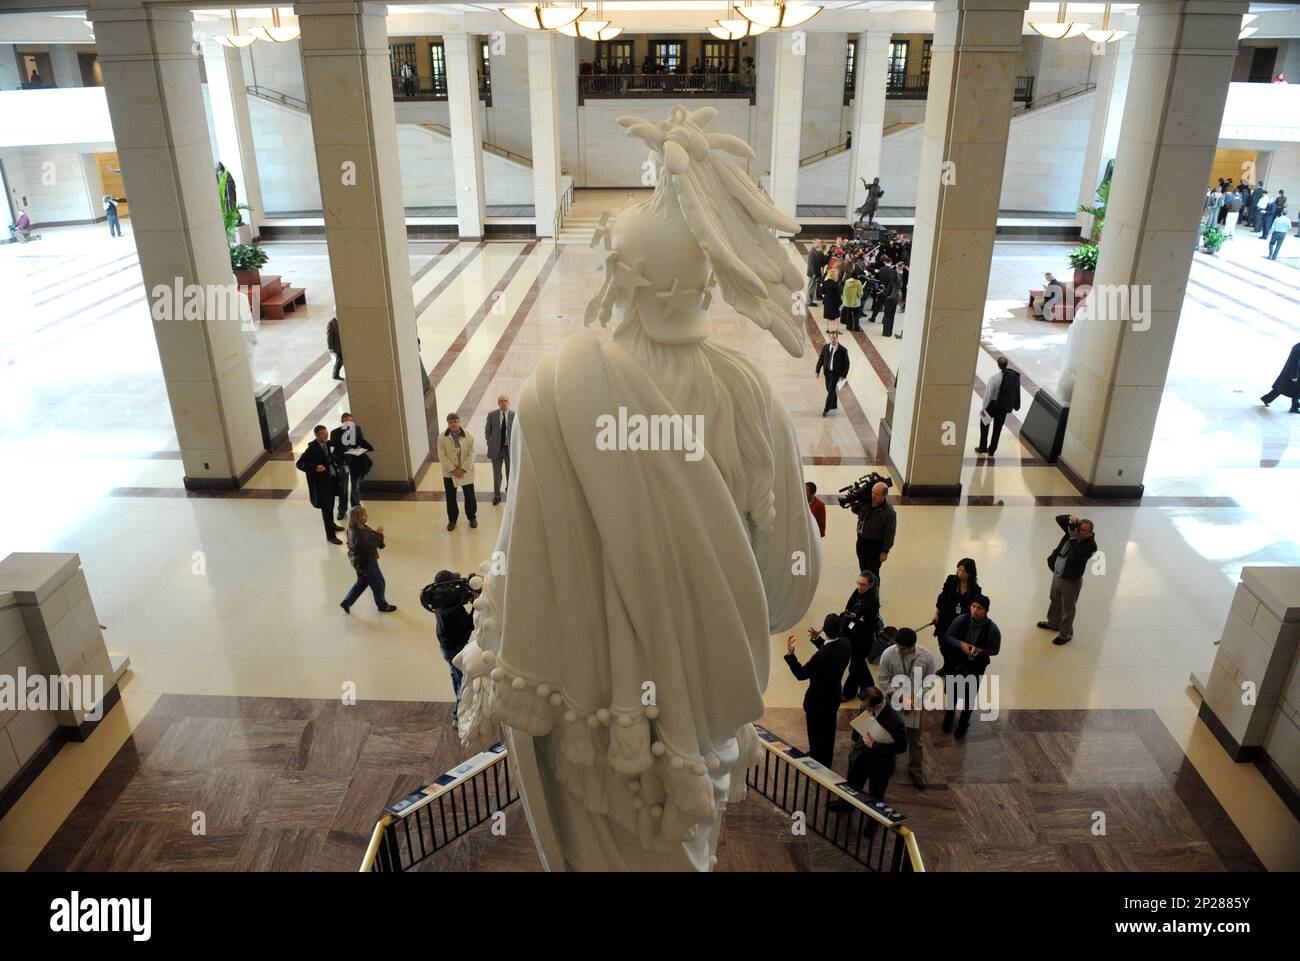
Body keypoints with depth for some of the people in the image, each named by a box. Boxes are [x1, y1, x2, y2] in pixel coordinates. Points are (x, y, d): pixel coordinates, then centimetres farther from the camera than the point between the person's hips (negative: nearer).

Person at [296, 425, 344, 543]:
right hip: (321, 481, -7)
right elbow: (300, 464, -20)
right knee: (326, 507, -1)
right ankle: (330, 535, 8)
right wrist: (315, 468, -31)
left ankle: (331, 524, 46)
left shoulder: (327, 444, 0)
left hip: (331, 478, 7)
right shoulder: (312, 448, -21)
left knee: (330, 504, 25)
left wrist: (336, 463, 4)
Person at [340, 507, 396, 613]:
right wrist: (378, 534, -21)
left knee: (363, 582, 29)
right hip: (366, 563, -9)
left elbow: (369, 535, 4)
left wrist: (376, 533, -14)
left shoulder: (355, 528, -7)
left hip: (361, 561, 9)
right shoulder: (359, 535, -37)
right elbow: (371, 546, -29)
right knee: (378, 584, 14)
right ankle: (383, 606, 36)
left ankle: (346, 602, 38)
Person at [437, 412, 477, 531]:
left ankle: (472, 517, 29)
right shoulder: (442, 437, -6)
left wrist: (463, 469, -16)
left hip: (466, 472, 0)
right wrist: (453, 470, -16)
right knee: (450, 497, 10)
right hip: (449, 473, 0)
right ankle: (452, 519, 28)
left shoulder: (467, 435, -5)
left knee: (470, 495, 8)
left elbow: (471, 454, -8)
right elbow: (442, 456, -9)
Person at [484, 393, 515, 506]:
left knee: (510, 472, 16)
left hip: (510, 449, 0)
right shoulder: (491, 415, -7)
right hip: (496, 449, 0)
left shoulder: (515, 415, -10)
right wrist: (490, 444, 0)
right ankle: (496, 496, 23)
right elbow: (487, 431, 3)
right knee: (496, 474, 7)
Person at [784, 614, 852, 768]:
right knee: (828, 730, 29)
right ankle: (826, 758, 52)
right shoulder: (845, 643, -17)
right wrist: (817, 639, 2)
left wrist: (789, 654, -24)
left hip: (818, 700, -7)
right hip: (834, 696, 7)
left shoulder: (822, 656, -39)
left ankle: (817, 762, 39)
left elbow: (801, 674, -26)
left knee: (816, 732, 18)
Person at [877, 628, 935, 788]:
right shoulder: (888, 654, -19)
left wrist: (915, 699, -19)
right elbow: (883, 680, -11)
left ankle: (916, 771, 32)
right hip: (893, 702, 0)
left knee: (916, 739, 13)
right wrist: (900, 697, -19)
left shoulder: (927, 657, -17)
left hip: (916, 704, 0)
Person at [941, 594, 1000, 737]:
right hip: (956, 662, 2)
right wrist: (961, 644, -26)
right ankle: (949, 716, 49)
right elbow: (948, 637, -8)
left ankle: (963, 723, 41)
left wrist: (980, 651, -28)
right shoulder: (961, 619, -19)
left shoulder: (992, 629, -22)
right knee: (951, 692, 20)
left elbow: (994, 650, -10)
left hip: (976, 666, -1)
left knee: (969, 697, 15)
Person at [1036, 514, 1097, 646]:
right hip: (1057, 574, 7)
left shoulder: (1090, 545, -25)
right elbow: (1059, 518, -3)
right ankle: (1054, 623, 51)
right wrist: (1070, 517, -23)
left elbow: (1076, 556, -38)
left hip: (1071, 580, -7)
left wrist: (1074, 538, -32)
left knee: (1067, 609, 10)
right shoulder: (1074, 530, -6)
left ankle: (1065, 634, 29)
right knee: (1055, 601, 28)